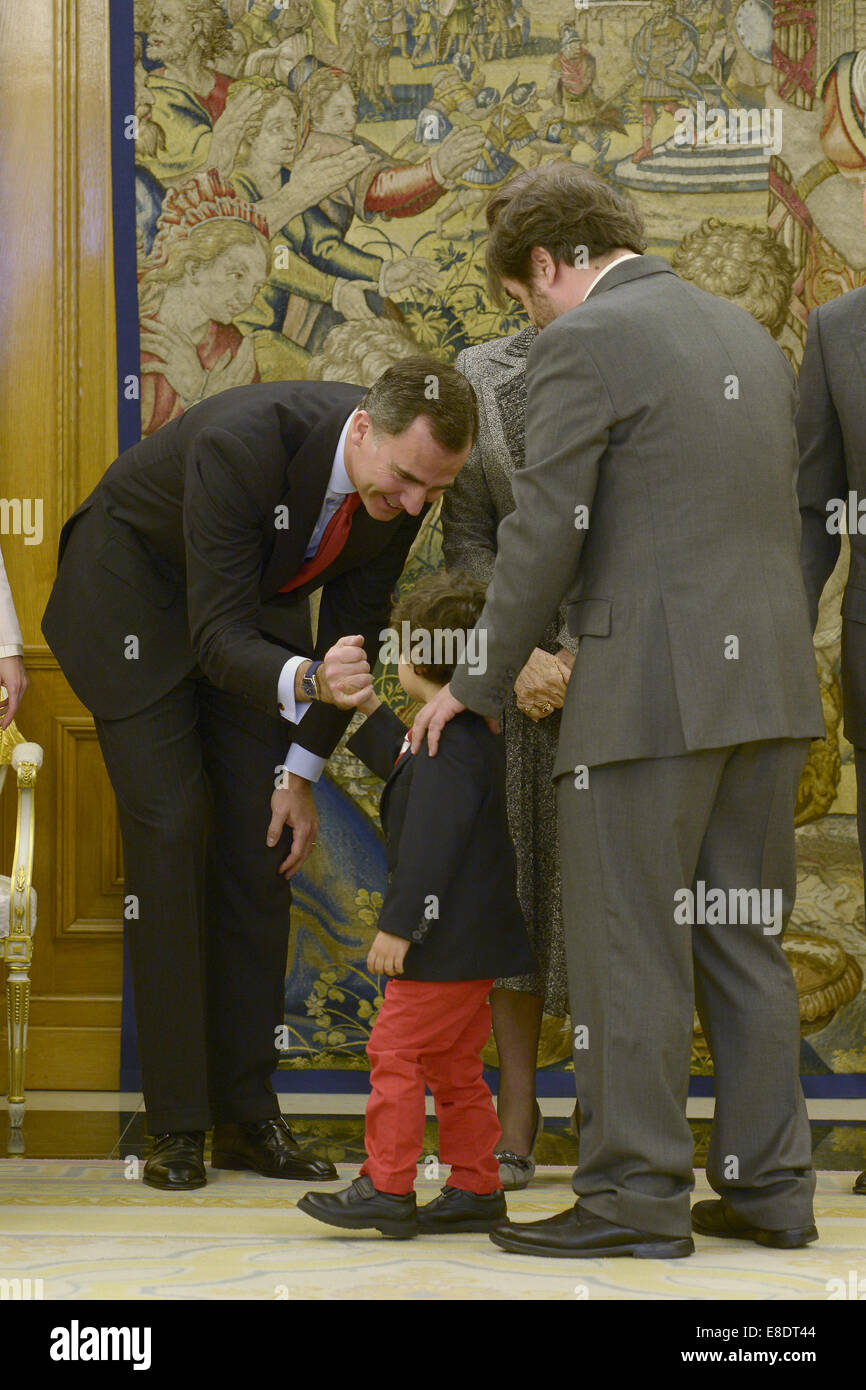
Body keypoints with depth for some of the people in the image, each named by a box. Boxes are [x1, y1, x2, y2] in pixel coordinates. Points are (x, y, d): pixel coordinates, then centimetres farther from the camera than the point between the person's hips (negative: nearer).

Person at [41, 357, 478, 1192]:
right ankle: (177, 1125, -8)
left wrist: (300, 774, -7)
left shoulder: (405, 480, -20)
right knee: (171, 831, -13)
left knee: (260, 842, -2)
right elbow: (218, 638, -37)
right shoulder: (242, 443, -39)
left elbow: (353, 623, -6)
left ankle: (247, 1115, 3)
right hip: (136, 583, -5)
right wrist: (303, 681, -58)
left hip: (255, 589, 5)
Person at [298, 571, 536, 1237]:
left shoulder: (449, 746, -20)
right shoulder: (475, 736, 13)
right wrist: (367, 711, 33)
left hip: (446, 944, -10)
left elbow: (429, 845, -25)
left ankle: (387, 1187, -2)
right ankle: (477, 1189, 18)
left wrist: (398, 926, -23)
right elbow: (404, 767, 33)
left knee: (396, 1051, -5)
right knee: (454, 1064, 15)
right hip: (471, 943, 10)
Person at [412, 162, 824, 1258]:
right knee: (743, 938, 13)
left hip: (651, 686, -8)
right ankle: (767, 1186, 15)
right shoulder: (749, 337, 17)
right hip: (768, 682, 8)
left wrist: (479, 683, -1)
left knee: (630, 945, -1)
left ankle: (635, 1197, 1)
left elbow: (546, 531, -10)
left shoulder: (582, 342, -7)